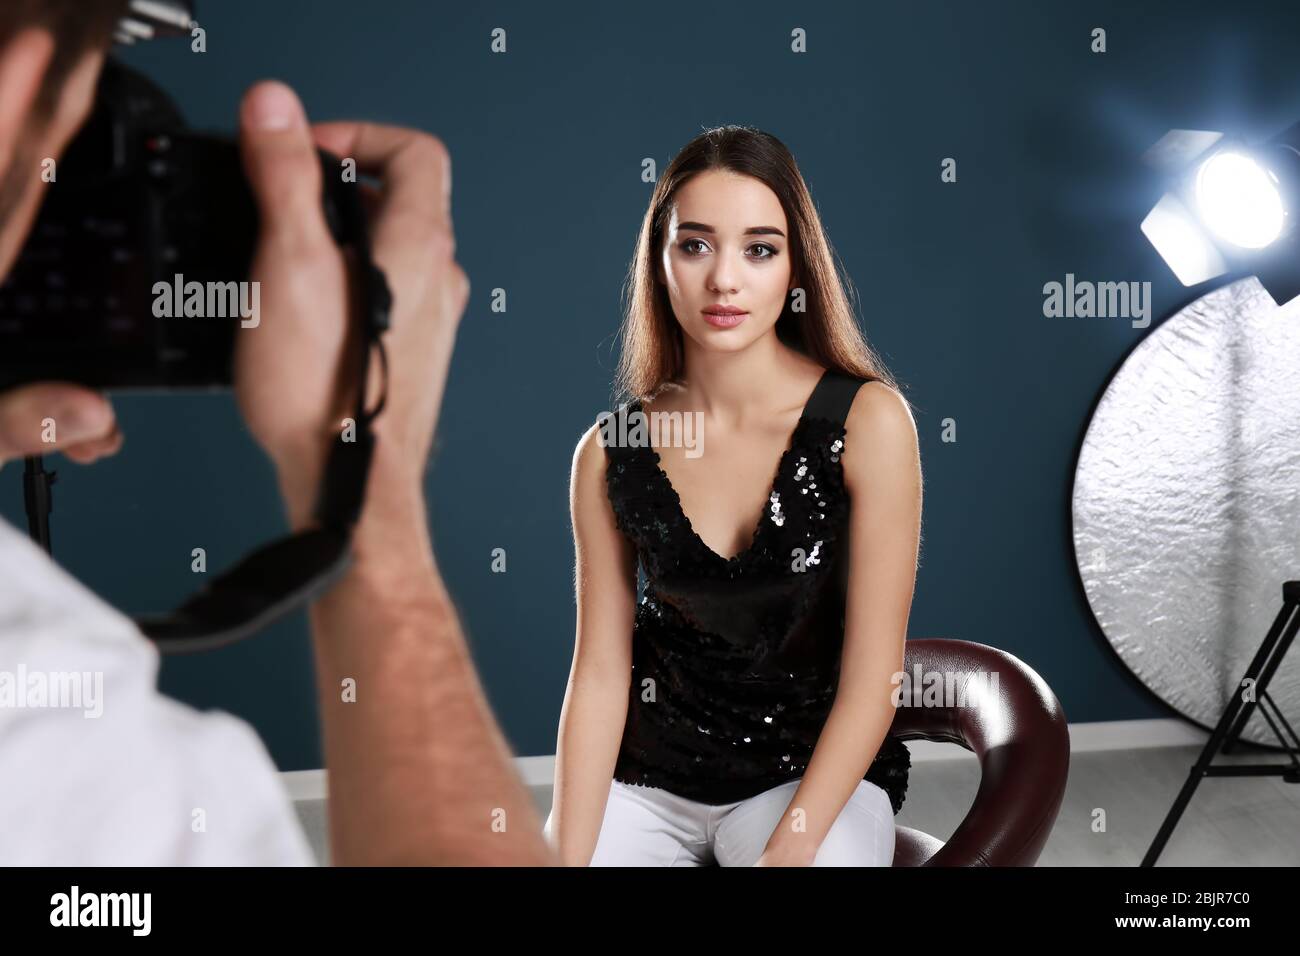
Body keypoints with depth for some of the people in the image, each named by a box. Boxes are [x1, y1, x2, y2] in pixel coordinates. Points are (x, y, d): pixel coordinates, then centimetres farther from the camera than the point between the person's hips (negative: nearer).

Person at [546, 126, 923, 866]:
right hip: (647, 777, 3)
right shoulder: (609, 452, -3)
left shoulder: (868, 421, -12)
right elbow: (600, 673, -2)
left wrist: (788, 851, -19)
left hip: (819, 774, -3)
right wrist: (568, 853, -11)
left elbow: (872, 674, -12)